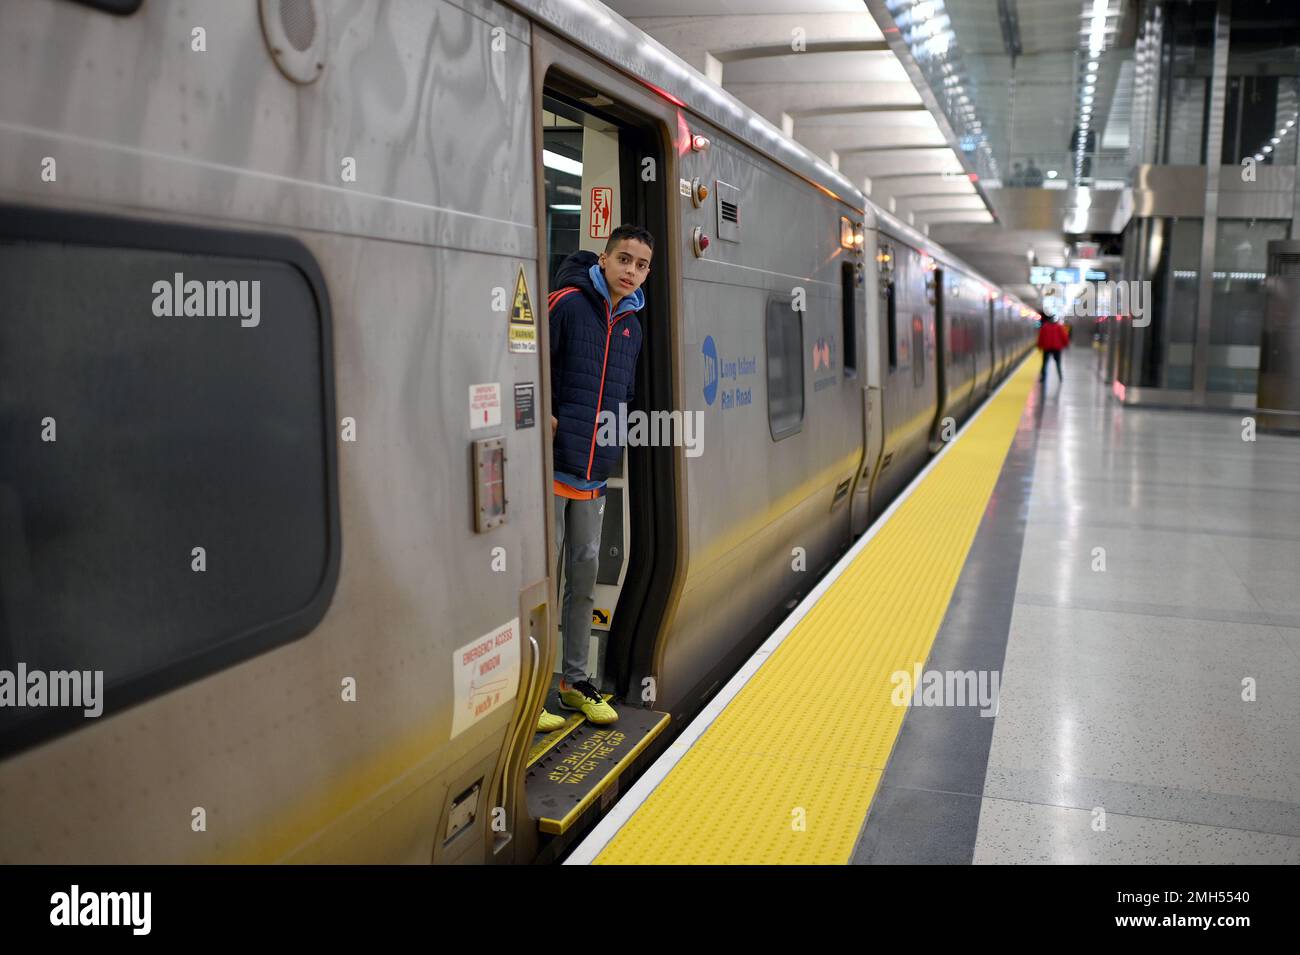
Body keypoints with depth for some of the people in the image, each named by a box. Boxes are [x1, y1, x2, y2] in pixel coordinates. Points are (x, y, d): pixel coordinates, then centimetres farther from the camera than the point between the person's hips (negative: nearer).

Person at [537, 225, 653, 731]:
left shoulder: (632, 326, 14)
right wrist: (541, 415, -17)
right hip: (552, 467, -7)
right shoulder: (566, 304, -9)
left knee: (585, 576, 13)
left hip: (594, 474, 7)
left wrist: (612, 439, 14)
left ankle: (575, 680, 26)